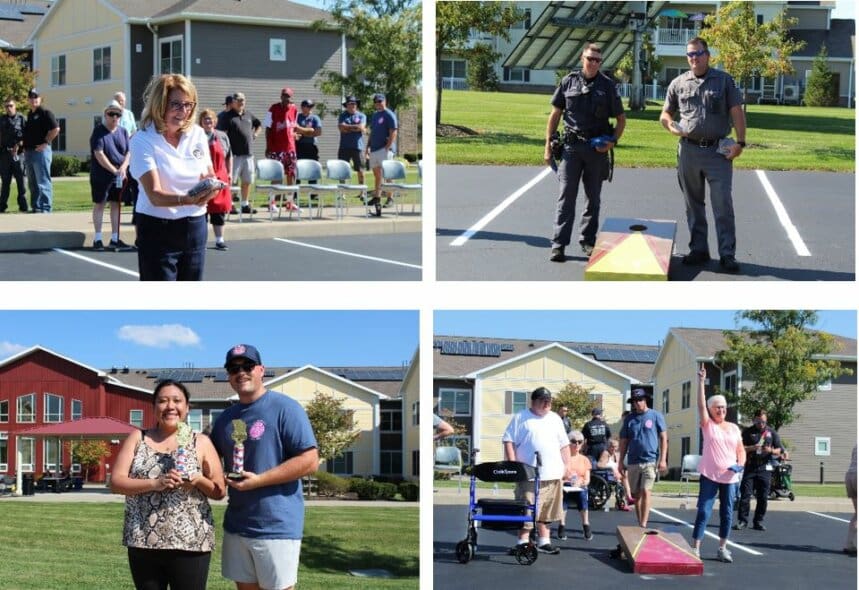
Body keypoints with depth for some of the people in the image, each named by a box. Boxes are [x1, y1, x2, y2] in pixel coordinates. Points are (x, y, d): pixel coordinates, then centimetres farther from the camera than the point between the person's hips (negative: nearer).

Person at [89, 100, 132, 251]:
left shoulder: (123, 132, 8)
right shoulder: (99, 132, -8)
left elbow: (128, 152, 6)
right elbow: (99, 154, -15)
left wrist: (123, 168, -13)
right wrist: (114, 170, -20)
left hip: (119, 176, 5)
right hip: (101, 175, -5)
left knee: (116, 205, 8)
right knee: (99, 204, 2)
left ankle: (115, 239, 14)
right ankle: (97, 239, 7)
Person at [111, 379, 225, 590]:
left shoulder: (201, 442, 6)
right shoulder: (137, 439, 9)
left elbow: (219, 491, 7)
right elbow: (116, 482, -1)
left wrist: (199, 480, -15)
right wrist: (155, 483, -16)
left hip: (189, 542, -2)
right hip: (143, 542, 2)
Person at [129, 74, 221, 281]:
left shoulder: (197, 134, 3)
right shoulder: (143, 140, -13)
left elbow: (210, 176, 10)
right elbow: (154, 195, -23)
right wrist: (187, 199, -42)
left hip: (195, 227, 5)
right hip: (158, 230, -5)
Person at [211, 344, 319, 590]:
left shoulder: (285, 408, -9)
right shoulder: (226, 417, 13)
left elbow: (310, 461, -16)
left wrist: (258, 480, -19)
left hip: (276, 526, -7)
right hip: (236, 524, 7)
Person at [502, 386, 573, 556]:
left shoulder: (555, 419, 15)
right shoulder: (521, 418, 0)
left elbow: (564, 444, 18)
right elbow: (508, 441, -4)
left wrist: (567, 465, 9)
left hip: (552, 474, 5)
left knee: (546, 510, 9)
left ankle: (544, 542, 16)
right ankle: (523, 542, -1)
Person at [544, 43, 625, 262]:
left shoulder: (608, 85, 3)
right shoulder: (569, 82, 3)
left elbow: (621, 119, 9)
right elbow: (555, 114, 8)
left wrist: (613, 141, -7)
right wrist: (548, 145, 4)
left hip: (597, 148, 1)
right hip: (571, 146, -1)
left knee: (593, 198, 9)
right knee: (566, 196, -5)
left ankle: (588, 240, 19)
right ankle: (559, 244, -5)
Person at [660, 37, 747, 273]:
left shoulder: (724, 81, 4)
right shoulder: (678, 83, 9)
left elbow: (737, 112, 1)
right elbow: (665, 114, 17)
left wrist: (740, 142, -9)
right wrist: (671, 127, -6)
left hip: (718, 151, -3)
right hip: (689, 151, 3)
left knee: (723, 204, -7)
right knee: (693, 204, 9)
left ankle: (727, 254, -4)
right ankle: (698, 250, 18)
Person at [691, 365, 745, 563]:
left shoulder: (734, 428, 11)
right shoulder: (707, 425, 0)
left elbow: (741, 450, 14)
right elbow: (701, 405, -13)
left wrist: (740, 465, -7)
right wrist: (701, 382, -21)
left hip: (730, 477, 4)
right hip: (709, 476, -4)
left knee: (727, 513, 7)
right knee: (704, 511, -7)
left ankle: (722, 549, 18)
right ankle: (695, 548, -7)